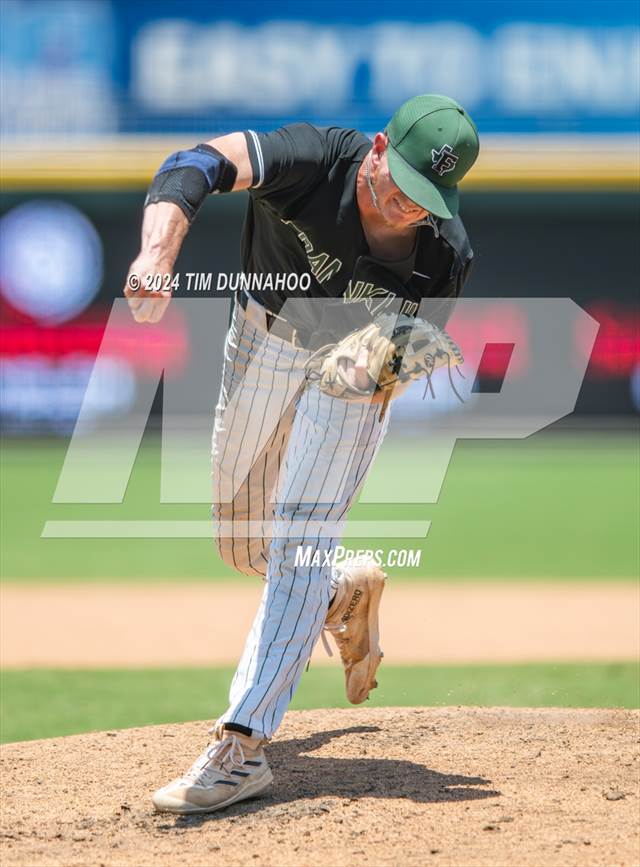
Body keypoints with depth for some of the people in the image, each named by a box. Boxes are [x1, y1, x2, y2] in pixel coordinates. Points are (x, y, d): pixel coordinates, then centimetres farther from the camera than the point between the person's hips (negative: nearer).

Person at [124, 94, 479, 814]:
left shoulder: (446, 254, -25)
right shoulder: (316, 159, -31)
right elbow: (196, 168, -44)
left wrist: (381, 360, -39)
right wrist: (159, 251, -63)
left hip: (355, 376, -2)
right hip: (260, 348, 2)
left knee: (299, 545, -16)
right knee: (242, 549, 15)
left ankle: (242, 746, -17)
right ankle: (348, 588, 47)